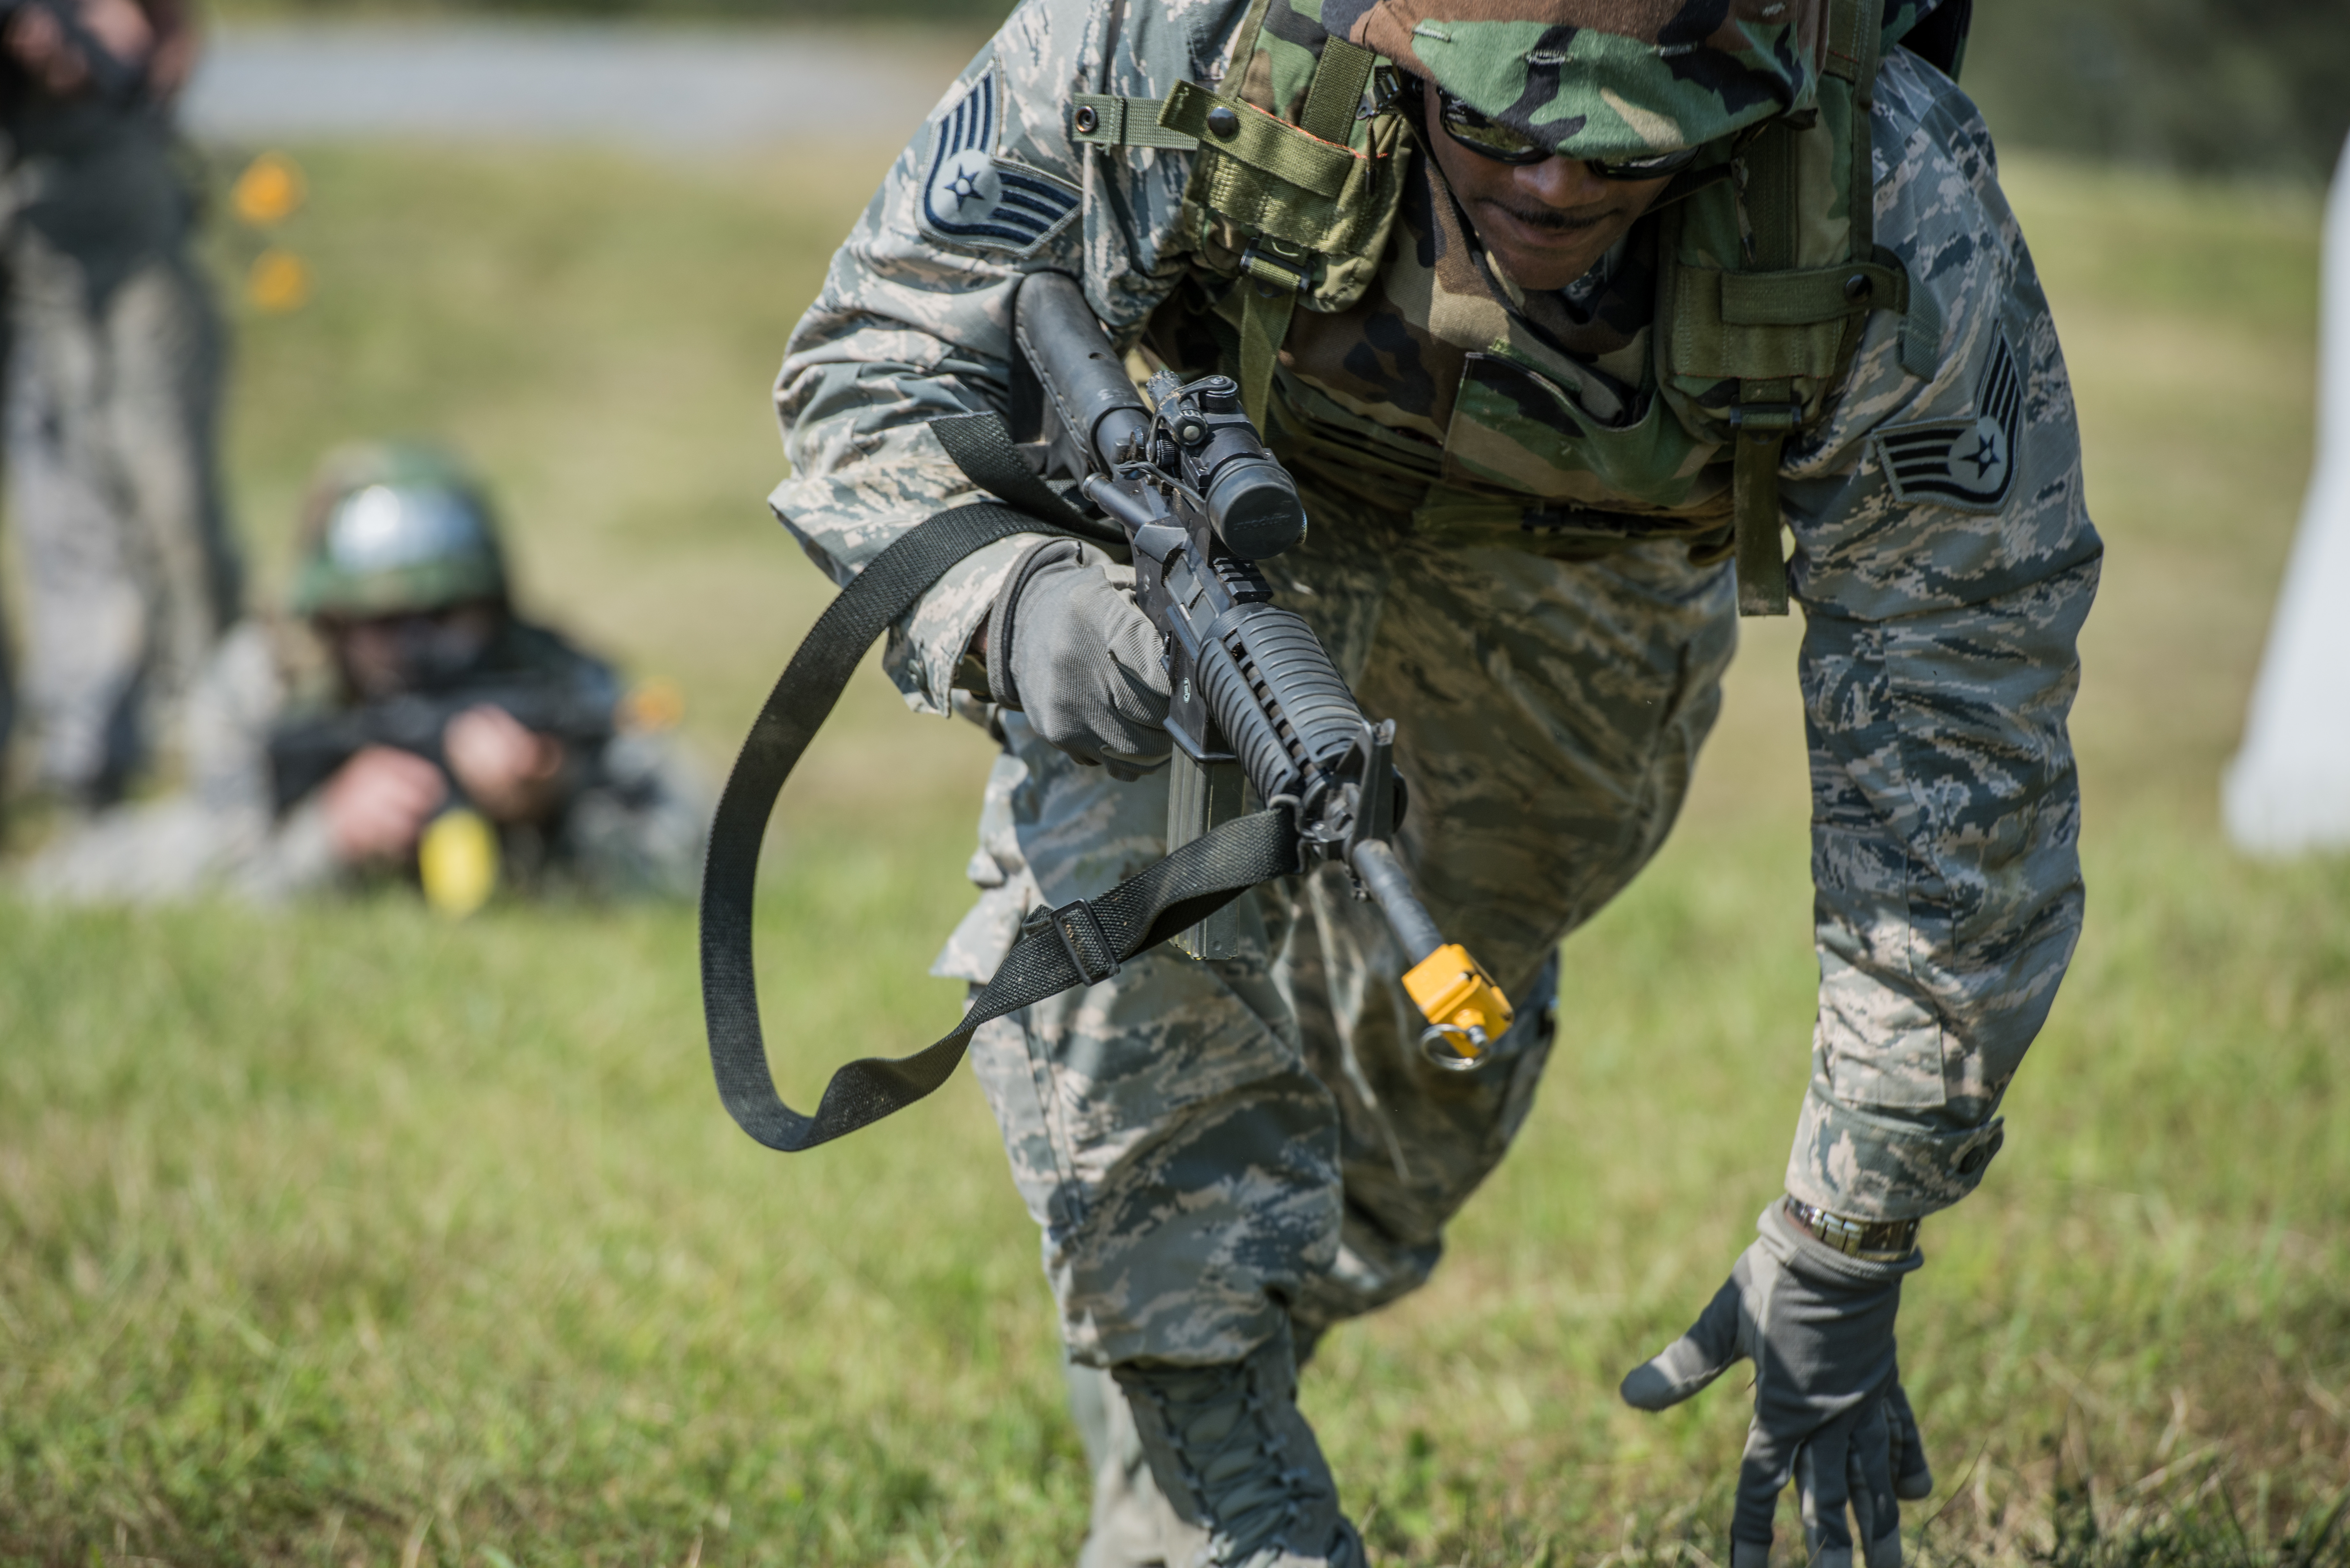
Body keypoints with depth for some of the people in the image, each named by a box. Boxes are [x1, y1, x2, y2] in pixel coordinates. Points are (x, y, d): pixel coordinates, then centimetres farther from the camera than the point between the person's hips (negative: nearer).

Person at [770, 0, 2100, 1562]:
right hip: (1226, 445, -1)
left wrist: (1843, 1253, -29)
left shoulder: (1901, 223, -42)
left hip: (1601, 552, 1)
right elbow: (874, 361, -26)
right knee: (1109, 907, -27)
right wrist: (1010, 603, -49)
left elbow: (1963, 751, -32)